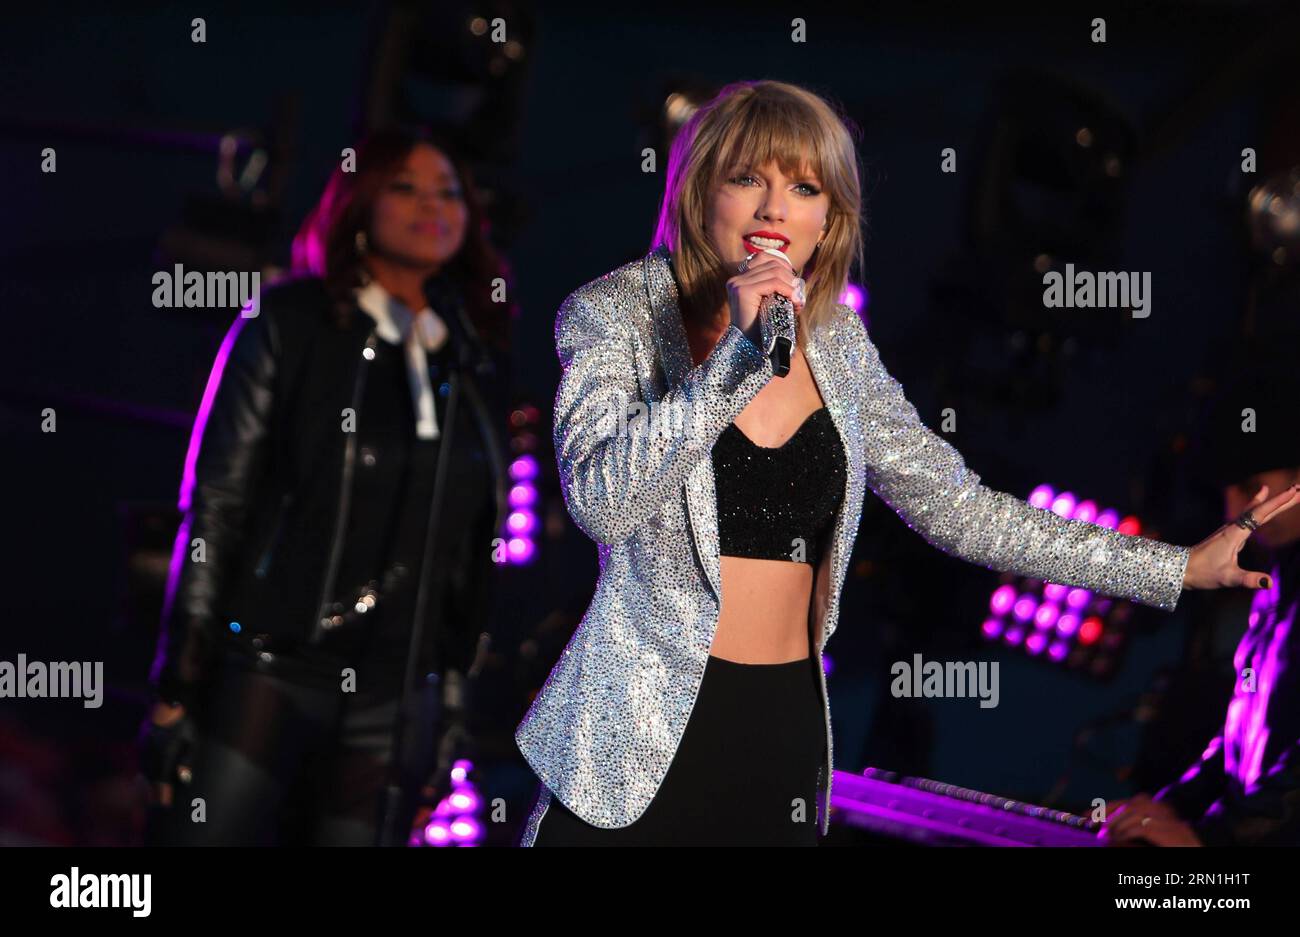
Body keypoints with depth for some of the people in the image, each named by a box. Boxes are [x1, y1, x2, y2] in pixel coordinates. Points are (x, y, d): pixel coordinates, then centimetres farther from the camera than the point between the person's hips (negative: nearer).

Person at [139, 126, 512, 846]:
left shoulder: (476, 362, 12)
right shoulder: (289, 324, 2)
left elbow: (478, 545, 14)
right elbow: (215, 506, -3)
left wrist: (455, 693, 9)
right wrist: (177, 691, -8)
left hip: (395, 703, 4)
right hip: (267, 673, -3)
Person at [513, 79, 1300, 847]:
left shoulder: (837, 345, 7)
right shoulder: (614, 313, -5)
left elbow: (960, 511, 10)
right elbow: (603, 501, -20)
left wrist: (1179, 569, 8)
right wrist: (738, 353, -25)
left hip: (789, 729, 4)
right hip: (644, 738, -4)